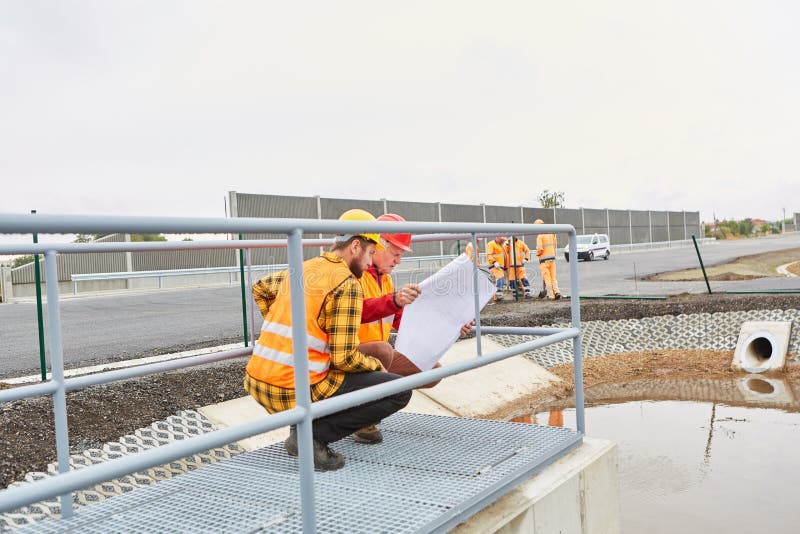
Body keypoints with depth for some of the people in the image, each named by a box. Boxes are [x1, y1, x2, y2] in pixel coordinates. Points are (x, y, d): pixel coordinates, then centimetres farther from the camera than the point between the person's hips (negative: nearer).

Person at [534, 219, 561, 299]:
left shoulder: (540, 236, -14)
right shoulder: (551, 234, 8)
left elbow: (540, 248, -21)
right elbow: (554, 245, 13)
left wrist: (537, 254, -2)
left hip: (544, 259, -6)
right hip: (552, 257, 6)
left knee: (547, 278, 0)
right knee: (553, 277, 14)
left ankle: (551, 295, 0)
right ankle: (556, 291, 0)